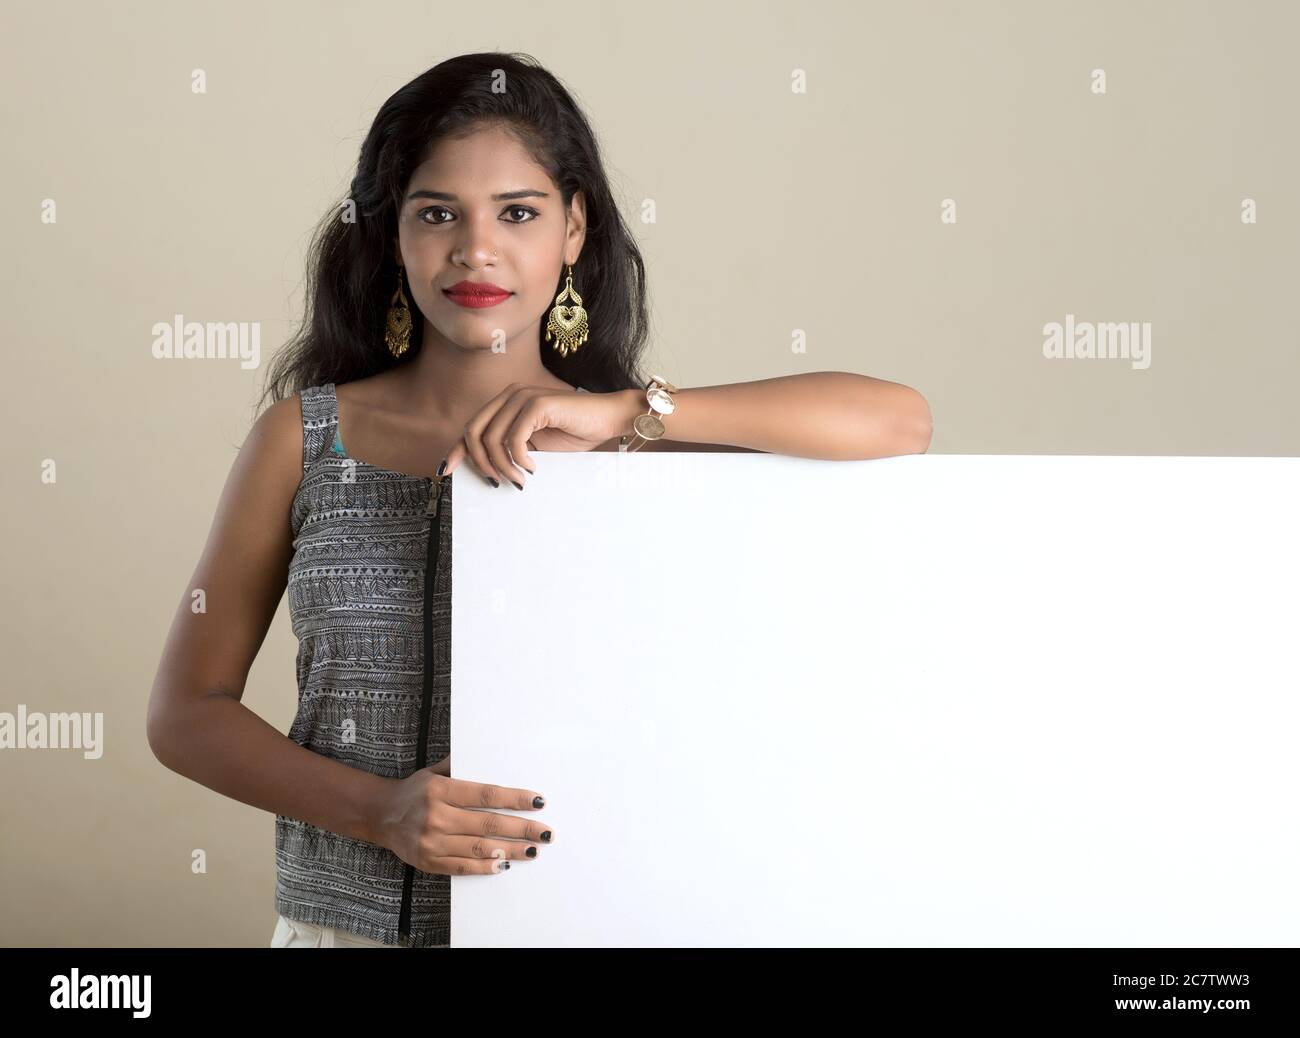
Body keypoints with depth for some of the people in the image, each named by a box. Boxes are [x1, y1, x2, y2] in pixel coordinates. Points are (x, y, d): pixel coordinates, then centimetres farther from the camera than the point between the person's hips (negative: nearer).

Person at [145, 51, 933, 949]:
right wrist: (381, 811, -11)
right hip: (349, 919, 1)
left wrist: (621, 413, -18)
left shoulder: (637, 441, 1)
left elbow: (900, 422, -11)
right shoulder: (306, 437, 3)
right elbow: (188, 709, 4)